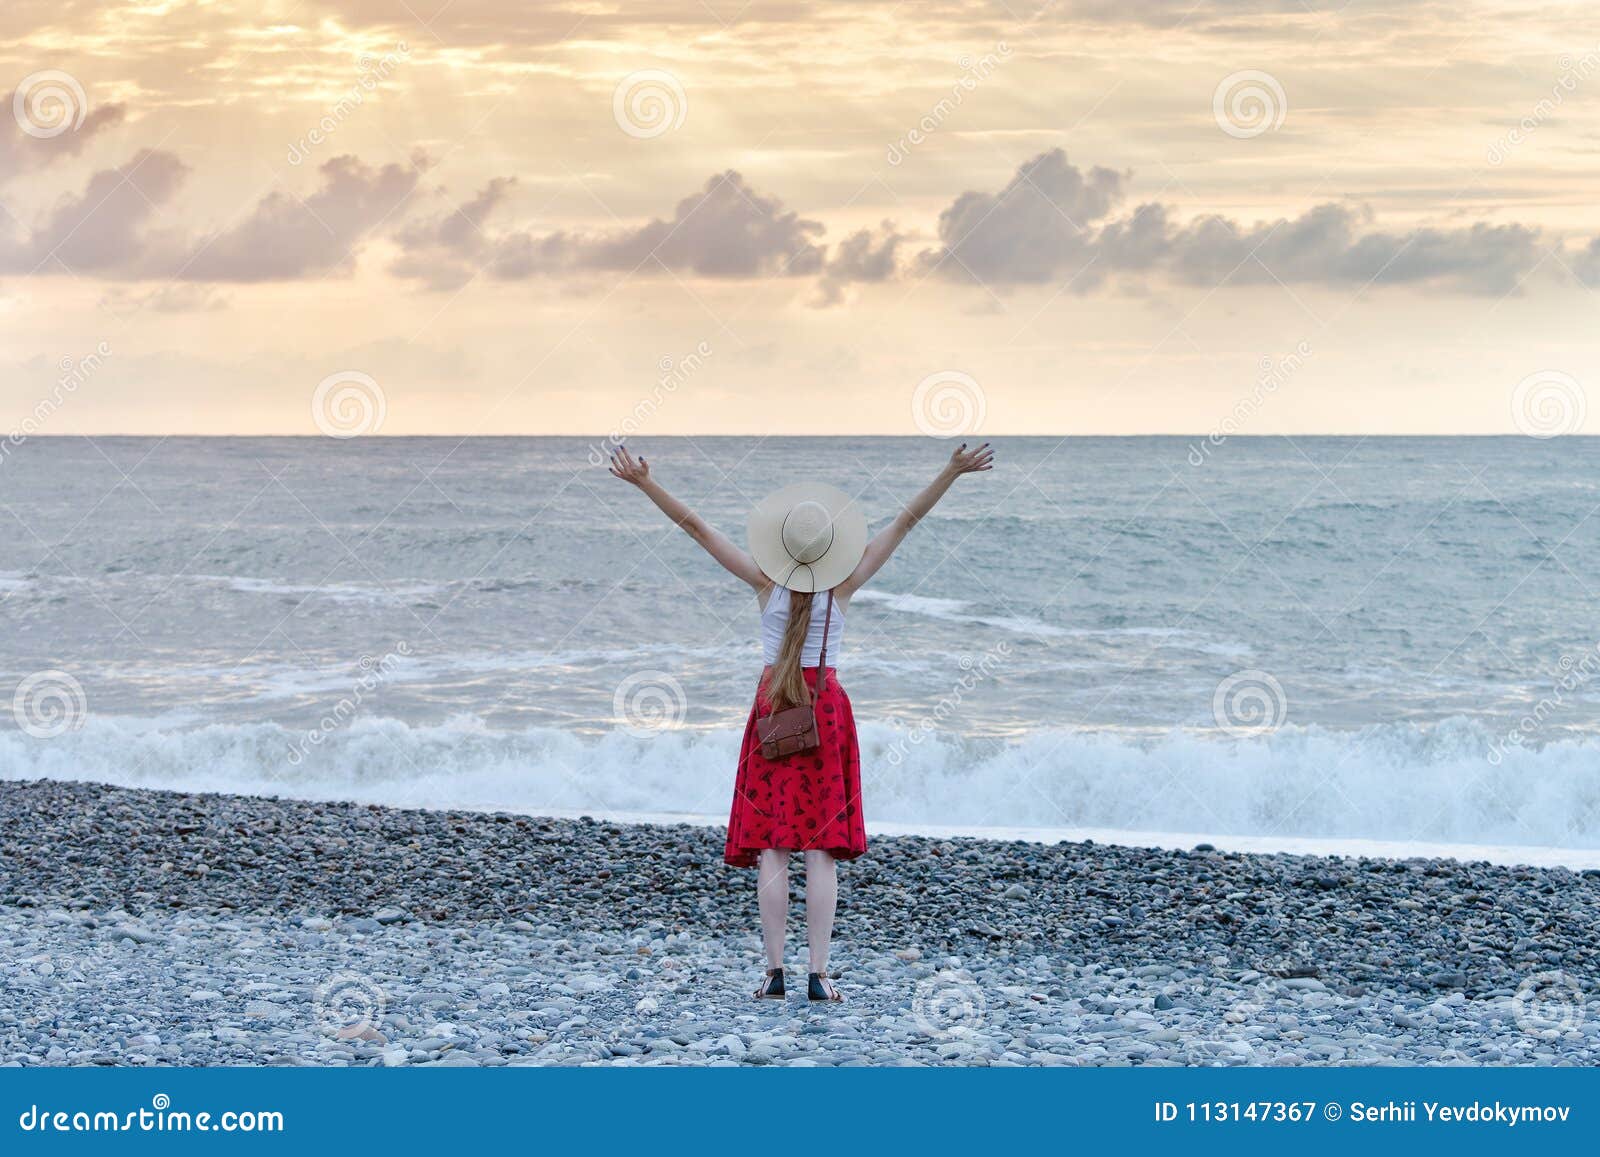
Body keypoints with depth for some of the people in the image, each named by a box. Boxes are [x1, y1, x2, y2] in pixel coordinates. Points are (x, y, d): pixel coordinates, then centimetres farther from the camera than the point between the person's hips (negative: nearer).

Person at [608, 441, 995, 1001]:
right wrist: (950, 473, -7)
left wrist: (644, 482, -5)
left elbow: (696, 527, -7)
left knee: (770, 846, 0)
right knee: (820, 849, -2)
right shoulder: (843, 586, -5)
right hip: (827, 709, 0)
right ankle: (819, 975, -7)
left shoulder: (767, 581, -6)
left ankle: (774, 971, -5)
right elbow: (905, 522, -6)